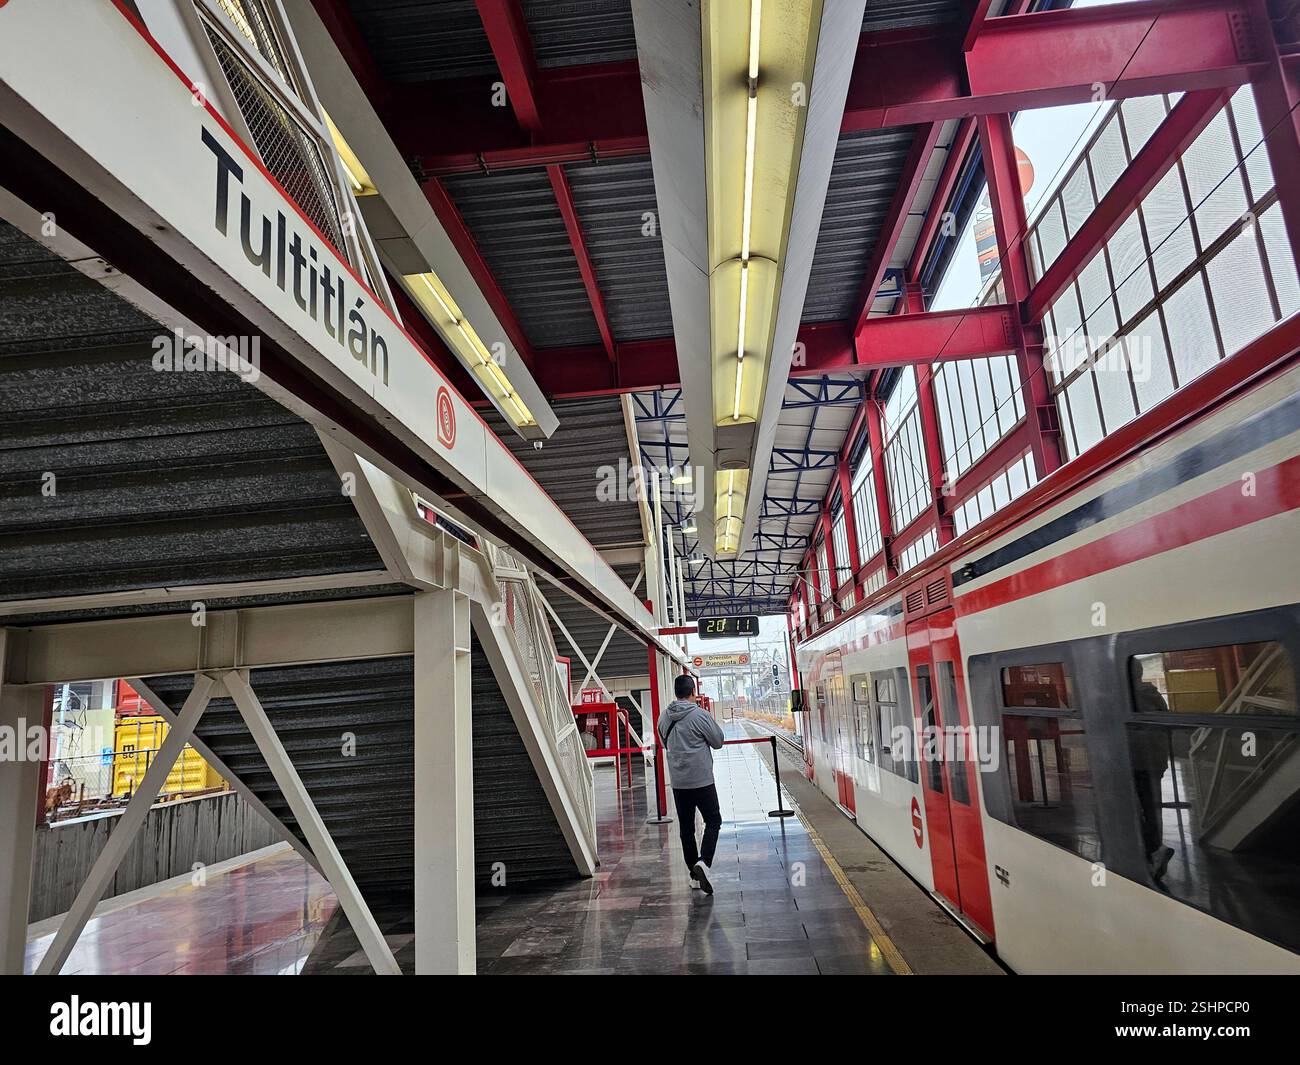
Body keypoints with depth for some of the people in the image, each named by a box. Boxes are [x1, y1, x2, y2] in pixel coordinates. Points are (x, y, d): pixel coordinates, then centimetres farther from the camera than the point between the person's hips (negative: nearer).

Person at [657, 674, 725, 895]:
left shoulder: (664, 717, 3)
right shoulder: (700, 715, -14)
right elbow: (718, 741, -3)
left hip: (678, 782, 5)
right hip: (702, 780, -5)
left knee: (686, 827, 13)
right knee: (713, 822, 8)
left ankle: (695, 875, 18)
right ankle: (703, 862, -12)